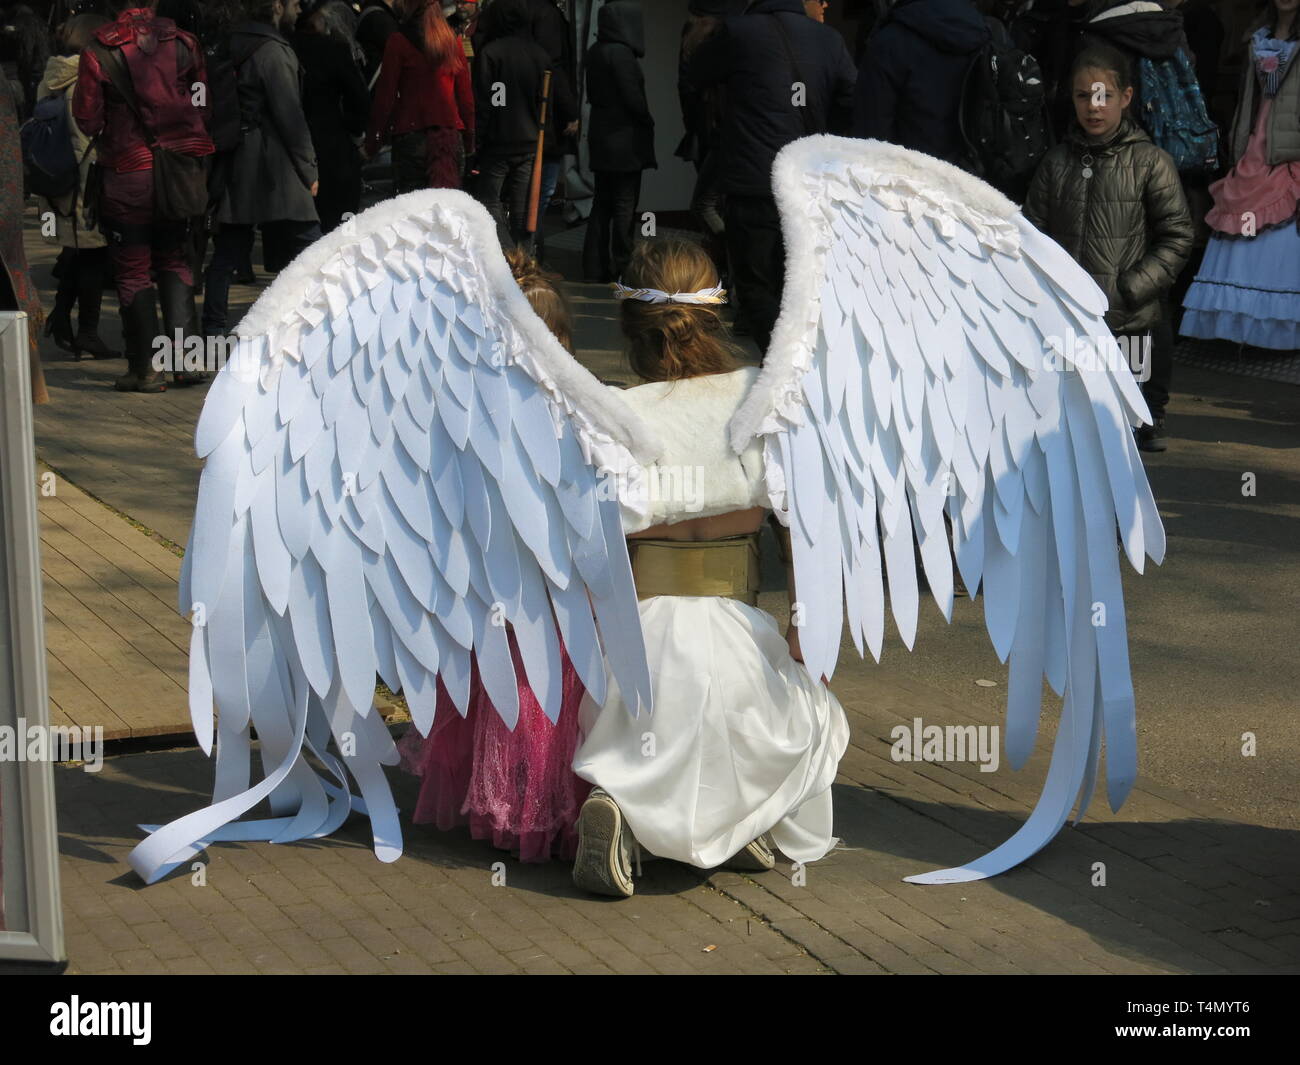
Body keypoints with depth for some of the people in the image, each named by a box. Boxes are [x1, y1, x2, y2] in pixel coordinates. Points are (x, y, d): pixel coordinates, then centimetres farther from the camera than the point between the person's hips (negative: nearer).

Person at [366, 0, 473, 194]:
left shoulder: (399, 42, -4)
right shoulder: (453, 42, 7)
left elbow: (385, 96, -4)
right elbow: (466, 96, 10)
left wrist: (373, 140, 3)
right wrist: (469, 141, 17)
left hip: (411, 133, -4)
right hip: (451, 133, 4)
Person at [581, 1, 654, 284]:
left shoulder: (595, 53, 8)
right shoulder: (621, 53, -17)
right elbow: (633, 98, -18)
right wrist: (648, 122, -2)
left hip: (601, 135, 8)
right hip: (624, 139, -8)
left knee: (603, 203, 12)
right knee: (625, 205, -2)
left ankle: (595, 267, 14)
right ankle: (620, 268, 0)